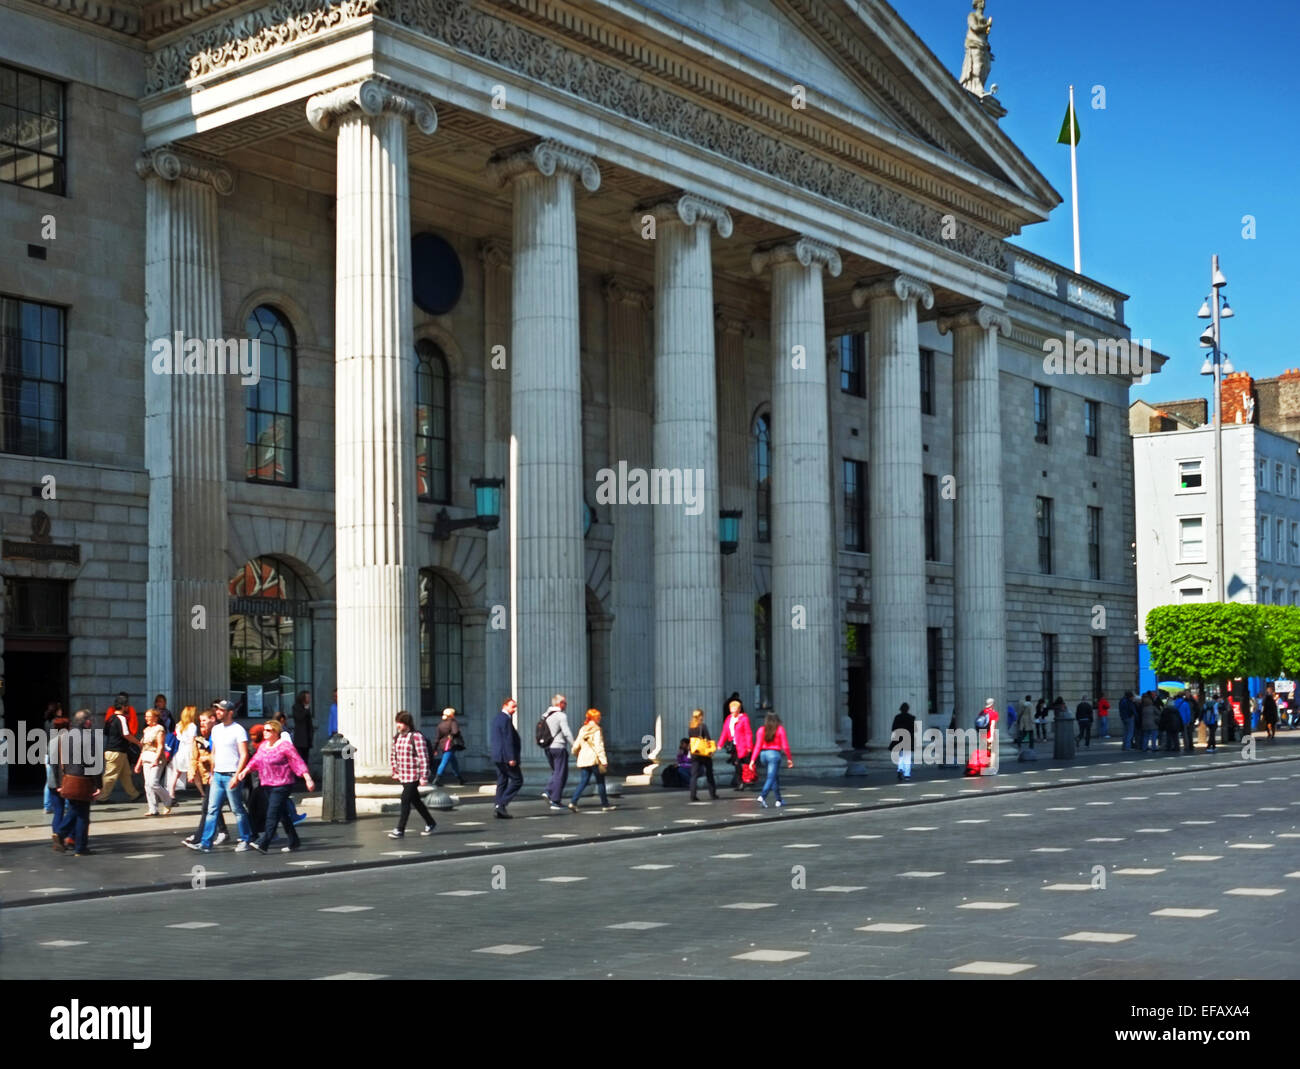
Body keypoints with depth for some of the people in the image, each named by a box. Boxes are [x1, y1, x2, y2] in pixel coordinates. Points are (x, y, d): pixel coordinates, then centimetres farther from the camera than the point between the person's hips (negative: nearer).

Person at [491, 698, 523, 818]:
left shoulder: (496, 718, 16)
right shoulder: (506, 719, -15)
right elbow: (508, 739, -20)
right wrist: (511, 758, -20)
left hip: (498, 757, 10)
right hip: (506, 756, -10)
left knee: (502, 782, 11)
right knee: (517, 780, -2)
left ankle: (500, 811, 10)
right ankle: (500, 803, -9)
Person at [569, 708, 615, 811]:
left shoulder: (582, 729, 11)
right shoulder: (596, 730, -10)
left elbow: (576, 746, 12)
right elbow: (599, 746, -17)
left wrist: (577, 754, 32)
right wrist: (604, 760, -18)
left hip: (583, 760, 6)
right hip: (594, 760, -6)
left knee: (583, 782, 5)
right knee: (600, 782, 6)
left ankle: (573, 802, -10)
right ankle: (605, 805, 12)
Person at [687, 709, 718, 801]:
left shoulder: (690, 728, 5)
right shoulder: (703, 726, -9)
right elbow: (708, 739, -10)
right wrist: (711, 750, -2)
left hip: (694, 754, 3)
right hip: (704, 753, -3)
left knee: (694, 775, 2)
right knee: (709, 774, 10)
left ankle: (693, 796, -6)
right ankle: (713, 794, 15)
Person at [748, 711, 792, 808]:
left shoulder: (761, 730, 2)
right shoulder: (780, 729, -5)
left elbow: (757, 746, -3)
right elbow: (785, 746, -6)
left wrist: (753, 760, -4)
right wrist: (789, 759, 4)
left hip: (763, 754, 5)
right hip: (774, 754, -5)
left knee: (775, 777, 19)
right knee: (771, 778, -7)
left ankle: (779, 800, 24)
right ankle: (762, 797, -28)